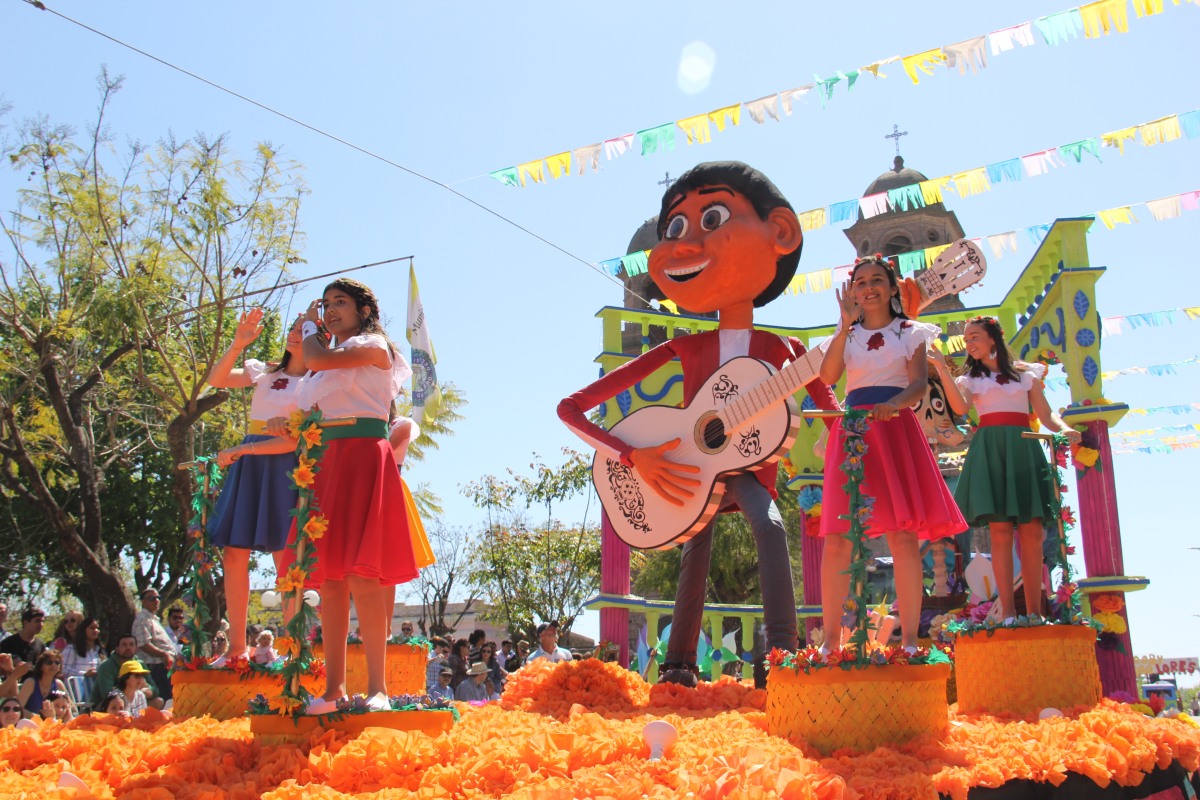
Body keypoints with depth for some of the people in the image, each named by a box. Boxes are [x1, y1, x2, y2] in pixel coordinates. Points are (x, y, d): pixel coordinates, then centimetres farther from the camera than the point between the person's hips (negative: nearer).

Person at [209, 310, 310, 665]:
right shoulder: (263, 372, 18)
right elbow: (215, 379, 6)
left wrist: (243, 450, -14)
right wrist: (238, 344, -9)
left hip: (285, 466, -5)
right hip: (247, 466, 5)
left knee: (285, 559, -10)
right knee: (233, 553, 0)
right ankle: (236, 648, 7)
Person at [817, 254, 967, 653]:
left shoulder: (910, 333, 12)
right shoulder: (846, 335, 17)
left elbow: (919, 383, -4)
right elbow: (827, 377, -2)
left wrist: (894, 403, -25)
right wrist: (845, 325, -7)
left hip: (896, 431, -1)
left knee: (904, 537, -8)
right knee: (836, 540, -6)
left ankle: (909, 639, -3)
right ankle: (831, 639, 0)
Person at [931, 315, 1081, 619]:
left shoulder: (1026, 372, 16)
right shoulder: (970, 377, 14)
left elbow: (1046, 414, 10)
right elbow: (960, 407, -7)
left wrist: (1065, 429, -11)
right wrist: (941, 368, -11)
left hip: (1024, 449, 1)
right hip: (990, 450, -1)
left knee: (1032, 532, -5)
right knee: (1000, 530, -10)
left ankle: (1034, 613, -1)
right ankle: (1008, 612, -9)